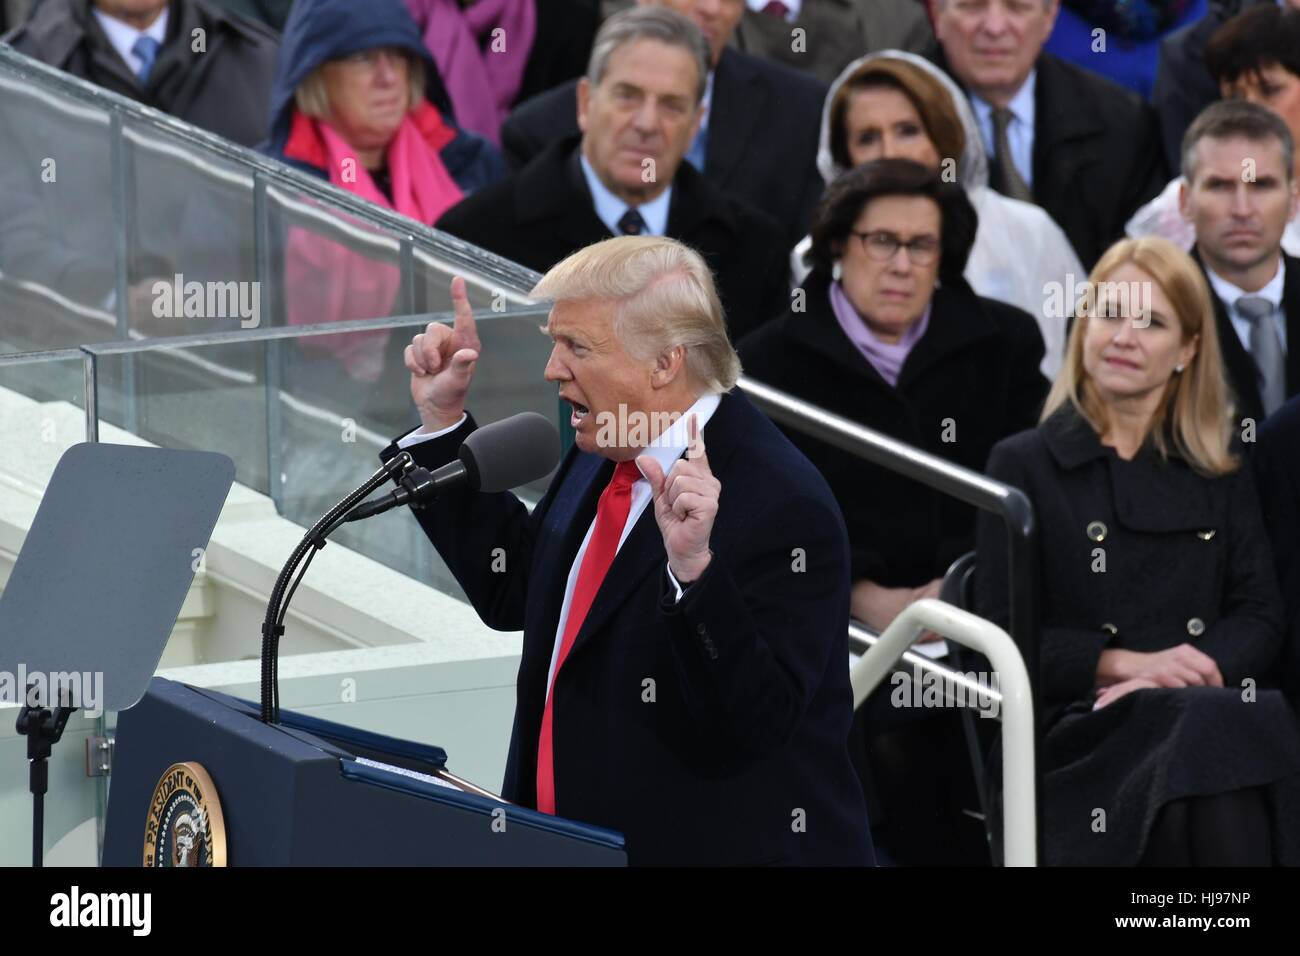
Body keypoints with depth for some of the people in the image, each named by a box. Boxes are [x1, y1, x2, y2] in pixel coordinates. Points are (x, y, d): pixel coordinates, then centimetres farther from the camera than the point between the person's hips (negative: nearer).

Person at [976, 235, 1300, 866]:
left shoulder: (1222, 475, 23)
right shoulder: (1024, 465, 14)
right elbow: (1000, 635, 5)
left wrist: (1190, 672, -10)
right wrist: (1129, 665, -10)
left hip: (1215, 710, 3)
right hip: (1080, 730, -2)